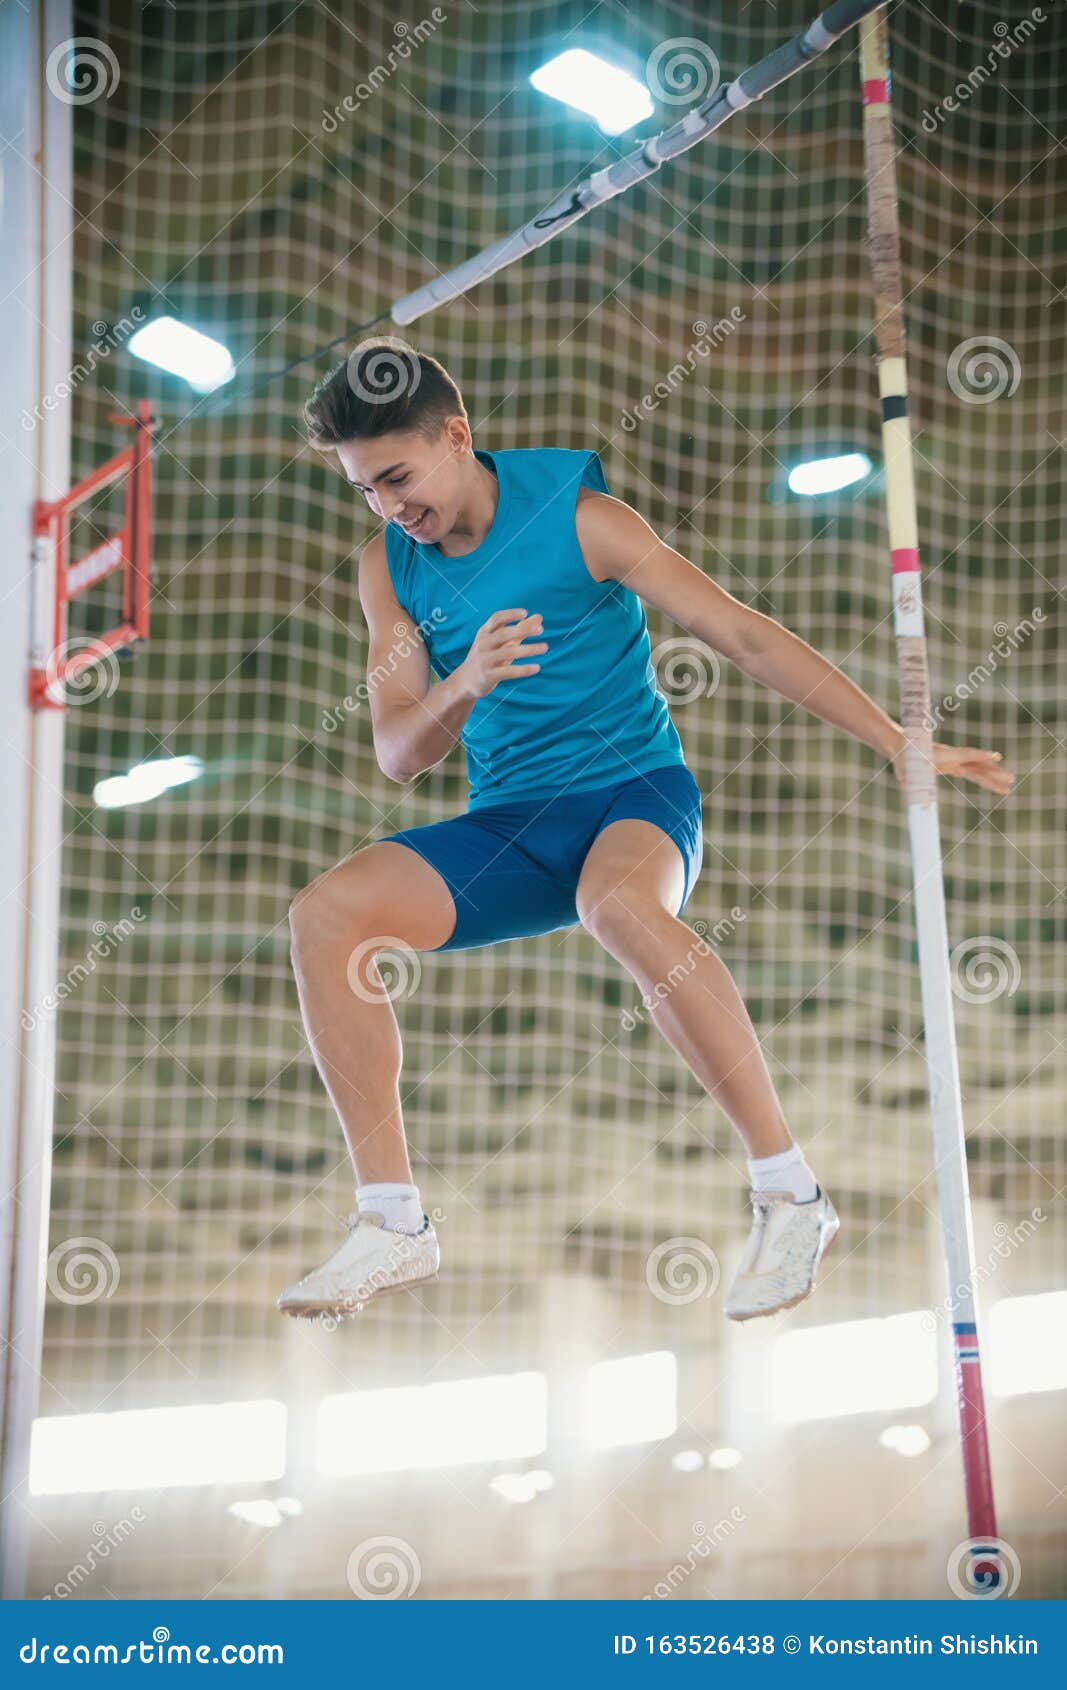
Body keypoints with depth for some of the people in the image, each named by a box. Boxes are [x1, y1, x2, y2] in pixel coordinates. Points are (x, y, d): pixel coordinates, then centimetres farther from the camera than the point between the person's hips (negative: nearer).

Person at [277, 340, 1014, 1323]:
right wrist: (460, 689, -21)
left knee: (618, 901, -40)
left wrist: (899, 745, -11)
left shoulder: (576, 515, -9)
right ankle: (393, 1226, -15)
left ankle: (789, 1194, -31)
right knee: (326, 913, -19)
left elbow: (745, 636, -9)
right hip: (506, 828, 5)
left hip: (638, 793, -5)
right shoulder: (390, 566, 4)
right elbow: (399, 756, 2)